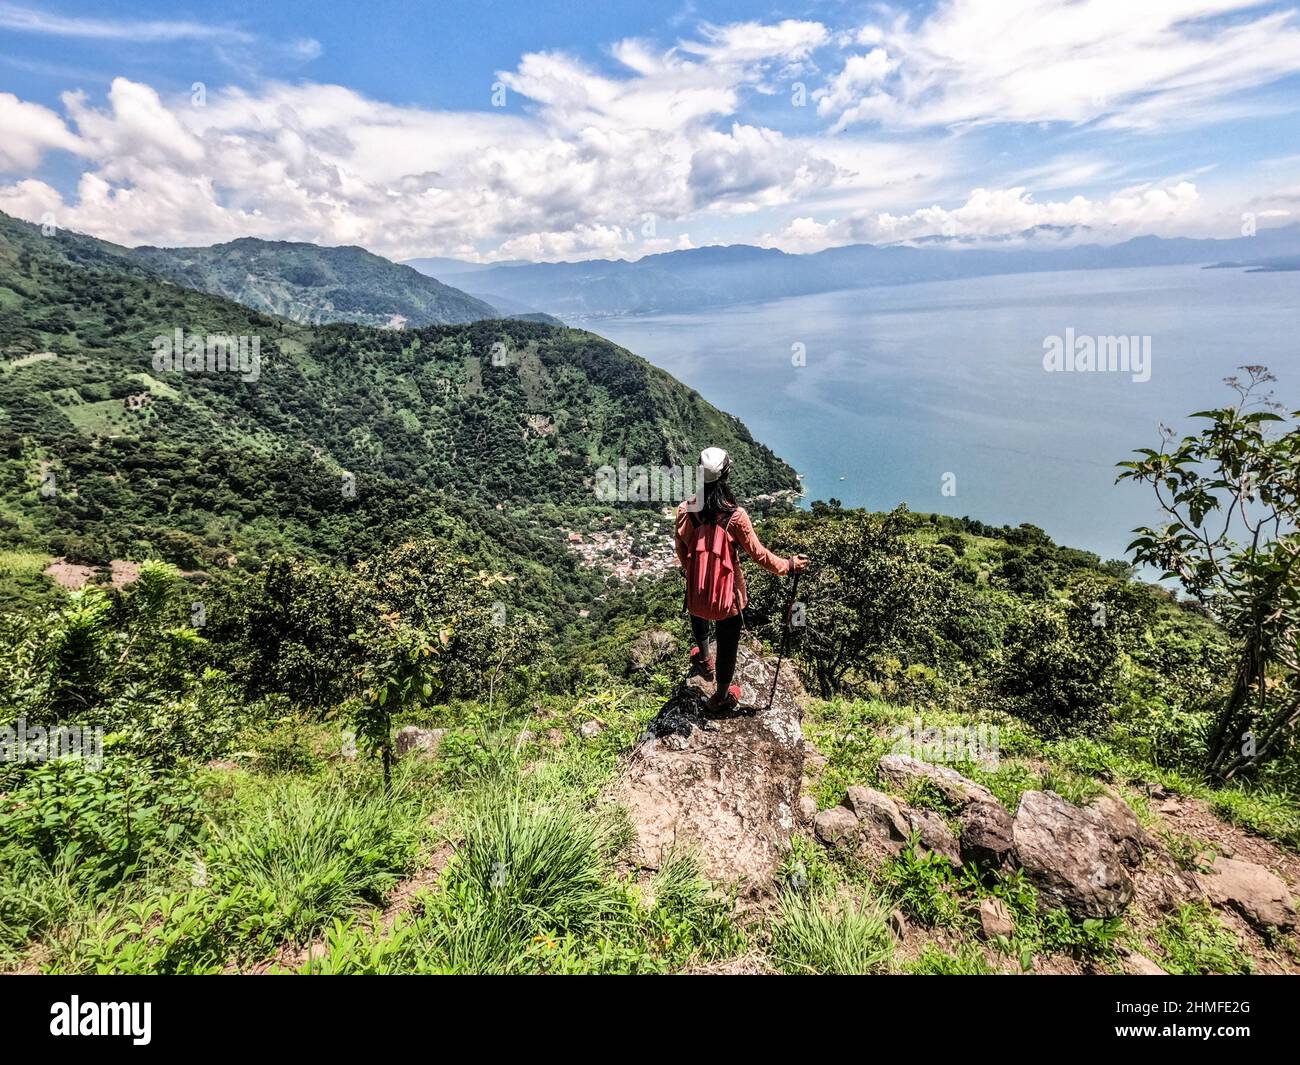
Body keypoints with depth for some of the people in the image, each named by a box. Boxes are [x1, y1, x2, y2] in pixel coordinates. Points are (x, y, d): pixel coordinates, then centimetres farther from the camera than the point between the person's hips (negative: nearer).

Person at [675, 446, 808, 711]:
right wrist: (788, 565, 2)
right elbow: (758, 554, -14)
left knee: (698, 615, 38)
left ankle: (704, 659, 57)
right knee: (727, 642, 17)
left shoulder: (685, 511, -13)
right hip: (727, 592, -3)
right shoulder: (735, 516, -23)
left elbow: (681, 552, 1)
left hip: (695, 587, 3)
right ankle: (722, 695, 36)